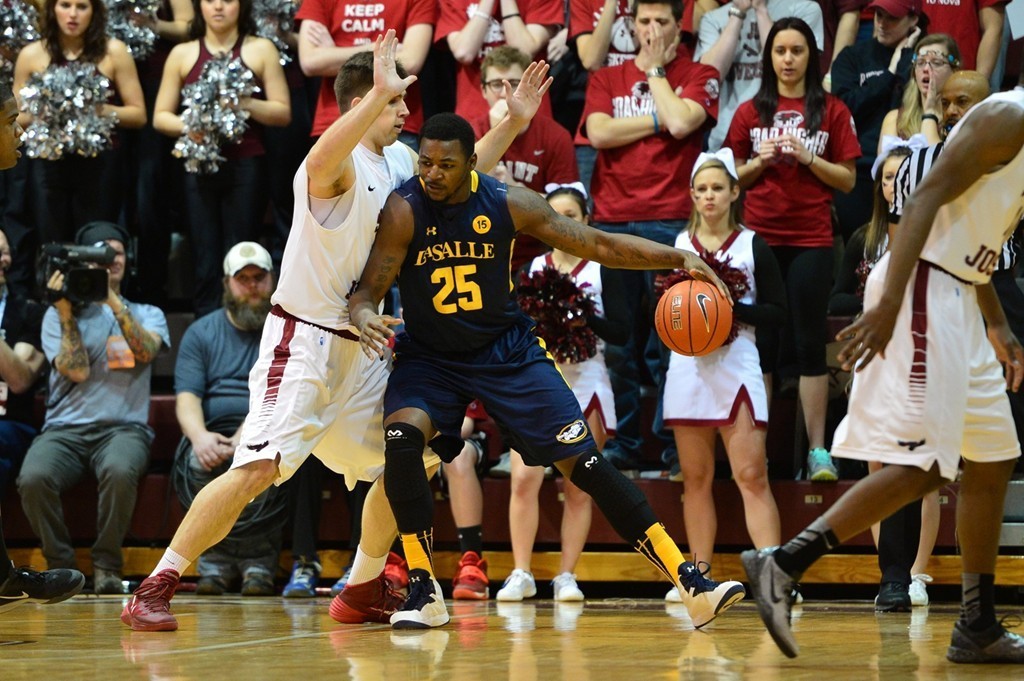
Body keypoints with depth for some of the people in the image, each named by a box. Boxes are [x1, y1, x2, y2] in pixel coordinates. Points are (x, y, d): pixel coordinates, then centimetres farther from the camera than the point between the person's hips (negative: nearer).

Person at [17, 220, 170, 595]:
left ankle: (107, 566, -20)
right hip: (65, 429, 0)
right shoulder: (58, 314, 15)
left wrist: (113, 300, -11)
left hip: (124, 427, 0)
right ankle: (60, 565, -14)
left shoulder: (147, 315, 18)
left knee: (119, 471, -38)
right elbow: (77, 372, -1)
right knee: (34, 477, -33)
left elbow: (146, 352, -6)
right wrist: (67, 314, -6)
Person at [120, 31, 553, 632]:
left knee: (413, 459, 14)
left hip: (357, 346, 9)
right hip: (304, 339, -9)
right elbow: (320, 162, -43)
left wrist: (513, 122, 16)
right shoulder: (341, 163, -18)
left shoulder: (398, 163, 9)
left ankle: (363, 592, 26)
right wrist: (380, 94, -51)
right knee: (260, 467, -20)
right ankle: (153, 592, -16)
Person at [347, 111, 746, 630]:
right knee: (401, 440, -30)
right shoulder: (404, 211, -17)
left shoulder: (506, 203, -12)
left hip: (508, 351, 1)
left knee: (585, 462, -5)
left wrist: (678, 259, -16)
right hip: (430, 358, -1)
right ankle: (423, 593, -16)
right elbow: (368, 289, -20)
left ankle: (692, 586, -2)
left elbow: (598, 244, -6)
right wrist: (365, 316, -45)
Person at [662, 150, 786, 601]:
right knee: (695, 478, 6)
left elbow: (778, 313, -1)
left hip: (737, 366, -3)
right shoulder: (676, 246, 11)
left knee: (752, 476, -11)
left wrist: (734, 308, -14)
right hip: (688, 367, 3)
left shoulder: (753, 247, 3)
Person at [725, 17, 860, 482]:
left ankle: (817, 450, -1)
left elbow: (847, 180, 4)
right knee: (760, 343, 2)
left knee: (809, 342, -2)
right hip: (760, 237, 1)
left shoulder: (832, 111, 5)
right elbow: (732, 178, 12)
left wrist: (807, 157, -11)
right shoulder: (751, 112, 9)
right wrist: (760, 161, -6)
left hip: (810, 239, -1)